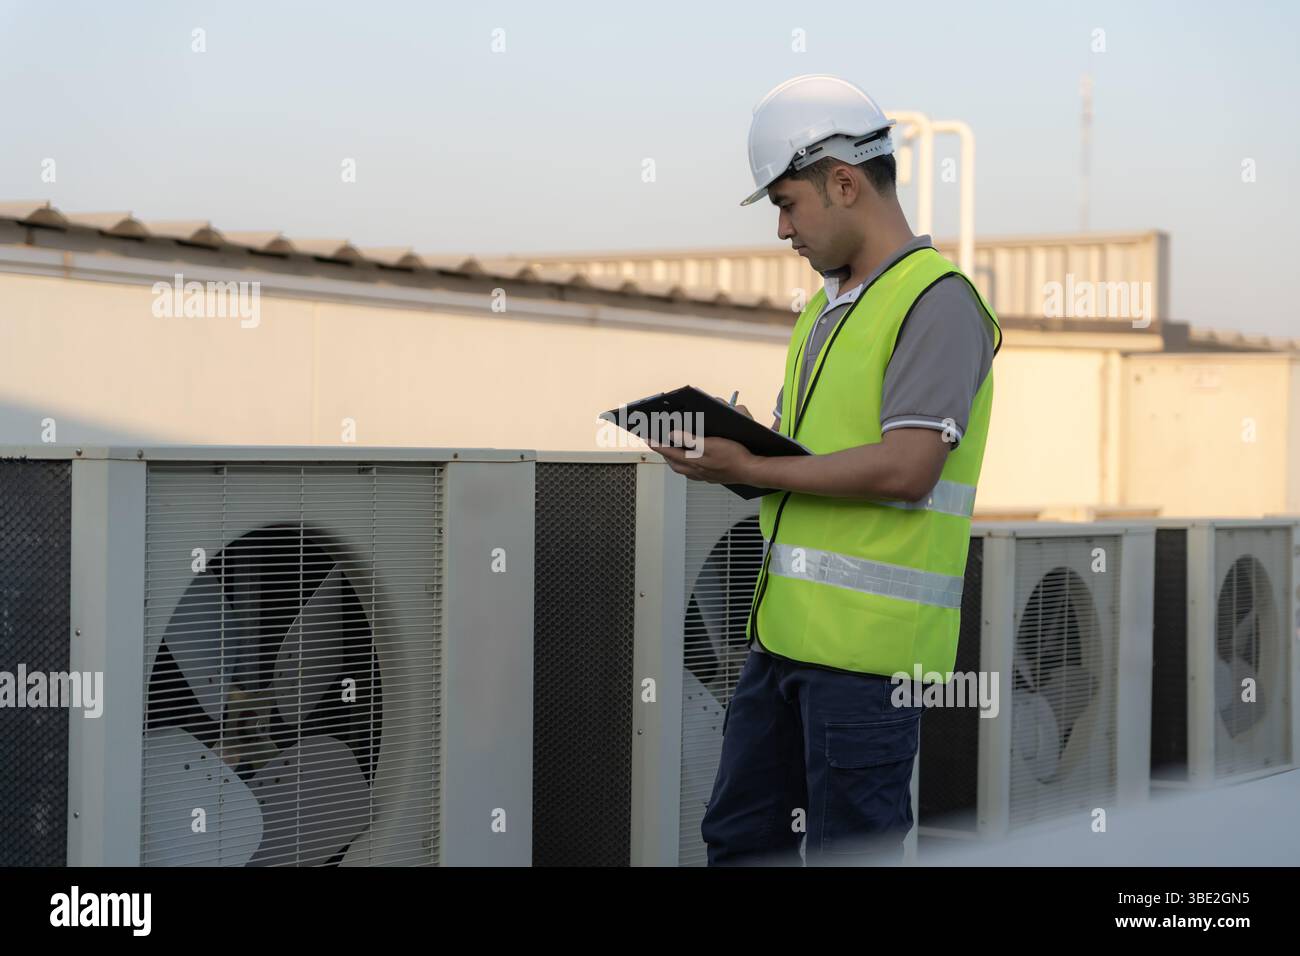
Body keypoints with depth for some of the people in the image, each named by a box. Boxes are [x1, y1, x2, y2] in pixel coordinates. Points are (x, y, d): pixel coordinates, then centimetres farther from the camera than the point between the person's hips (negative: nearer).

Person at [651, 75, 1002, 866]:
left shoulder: (936, 300, -11)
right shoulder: (829, 304, 19)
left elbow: (905, 469, -21)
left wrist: (752, 471, -17)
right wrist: (732, 444, 2)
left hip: (868, 644, -9)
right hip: (786, 626, 9)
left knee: (849, 855, -1)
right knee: (740, 837, 15)